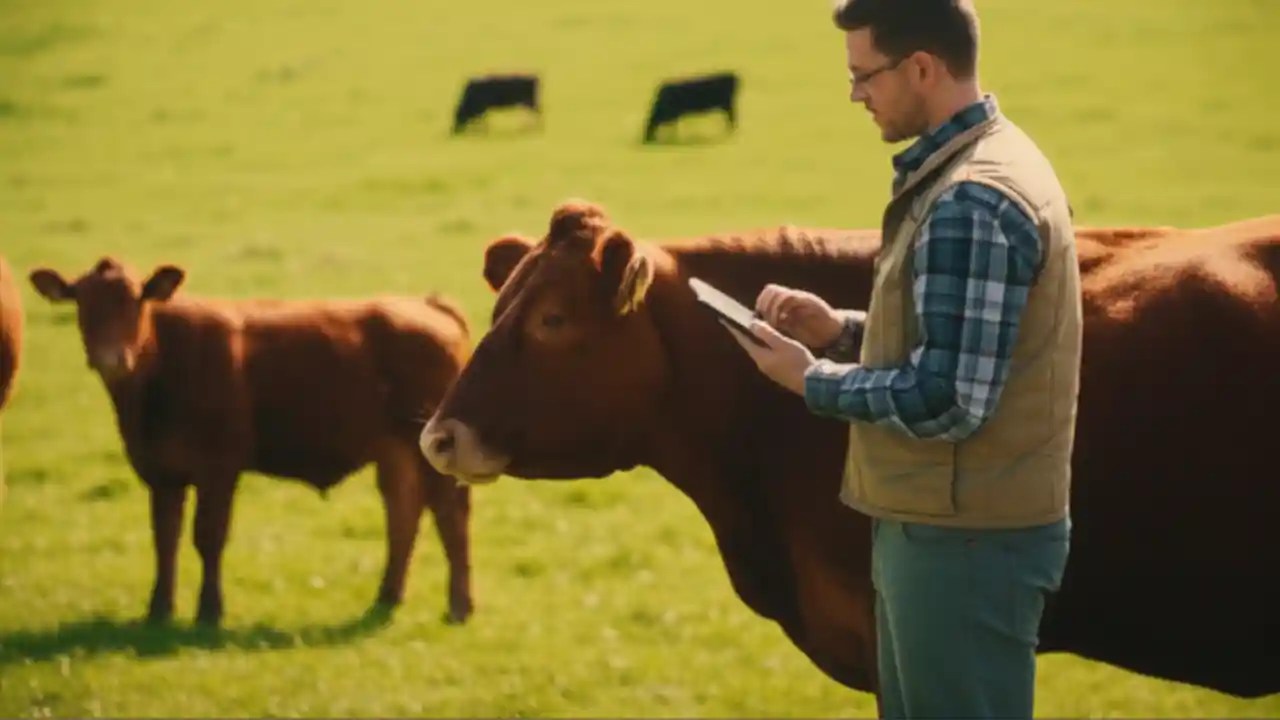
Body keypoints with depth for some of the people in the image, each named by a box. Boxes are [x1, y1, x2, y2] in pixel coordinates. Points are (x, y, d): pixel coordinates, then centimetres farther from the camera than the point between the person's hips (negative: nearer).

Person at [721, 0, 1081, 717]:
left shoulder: (971, 203, -22)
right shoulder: (992, 159, 11)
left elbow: (950, 399, -25)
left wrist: (812, 380, -12)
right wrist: (842, 330, 8)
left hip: (966, 542, -10)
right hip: (943, 526, 10)